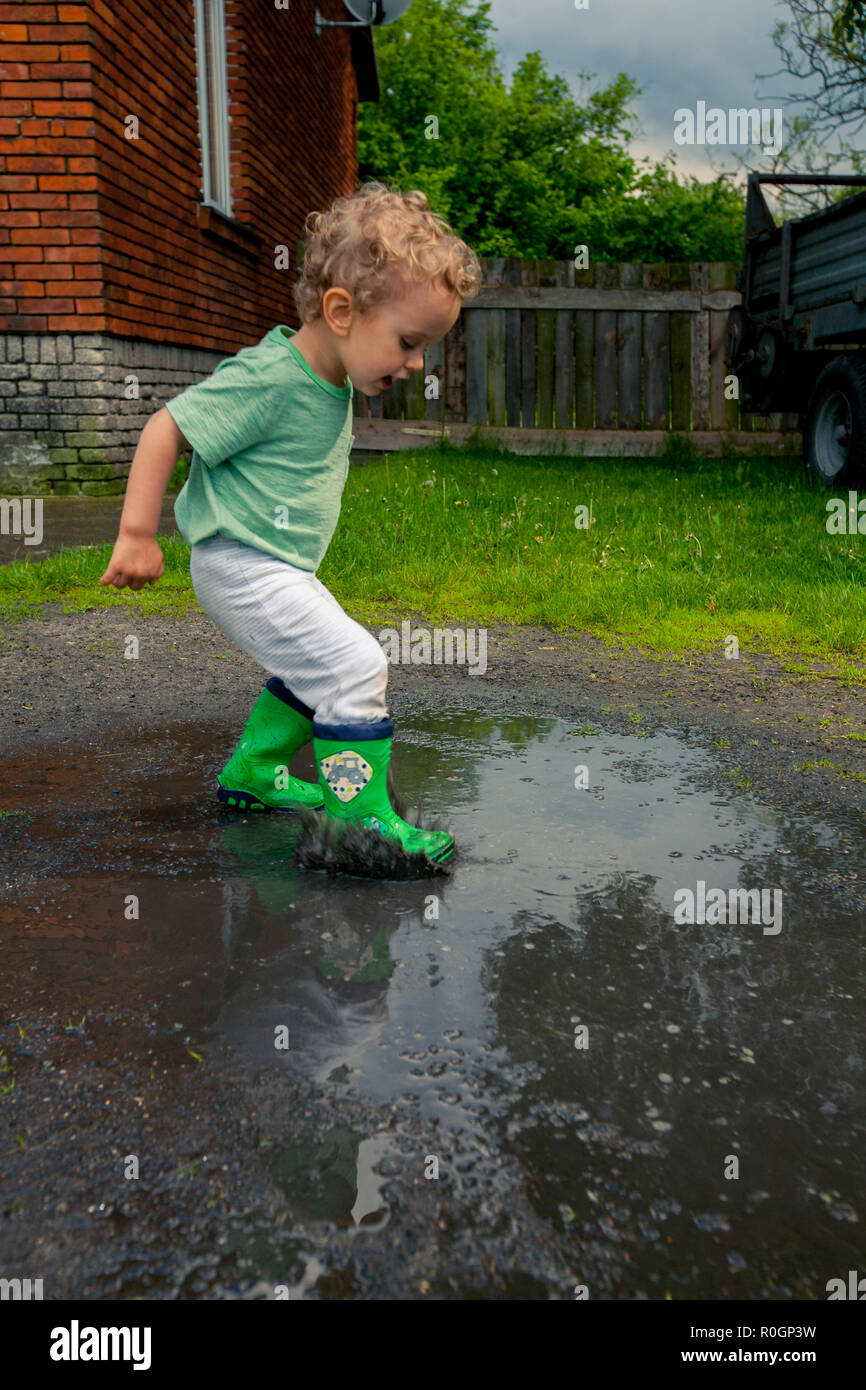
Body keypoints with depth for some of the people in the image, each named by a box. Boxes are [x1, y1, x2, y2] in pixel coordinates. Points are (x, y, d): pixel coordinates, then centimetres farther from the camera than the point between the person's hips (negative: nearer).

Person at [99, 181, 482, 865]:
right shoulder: (268, 378, -22)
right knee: (354, 663, -16)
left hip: (283, 567, 10)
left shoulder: (334, 378, 6)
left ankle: (252, 772, 37)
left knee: (315, 670, 21)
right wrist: (137, 535, -20)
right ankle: (357, 819, -9)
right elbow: (166, 429, -21)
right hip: (242, 567, -10)